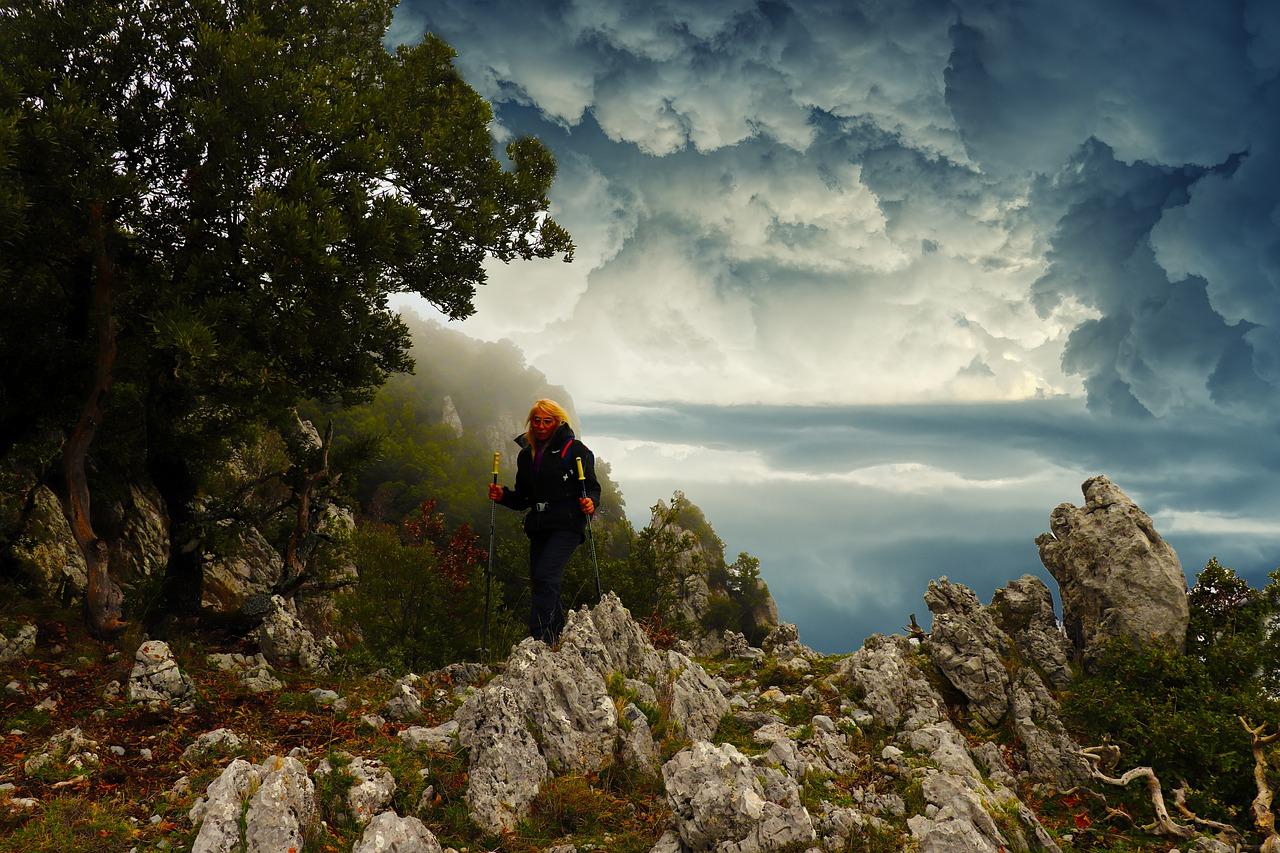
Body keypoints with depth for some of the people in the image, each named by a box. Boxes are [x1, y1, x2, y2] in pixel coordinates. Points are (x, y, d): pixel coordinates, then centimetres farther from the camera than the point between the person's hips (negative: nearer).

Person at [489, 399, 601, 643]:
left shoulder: (575, 450, -1)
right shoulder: (526, 454, 16)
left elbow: (592, 488, -2)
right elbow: (523, 499, 20)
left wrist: (590, 503, -23)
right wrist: (503, 495, 1)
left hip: (567, 526, -6)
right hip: (539, 528, 6)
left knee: (545, 577, -21)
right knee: (540, 583, 6)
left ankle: (538, 639, -24)